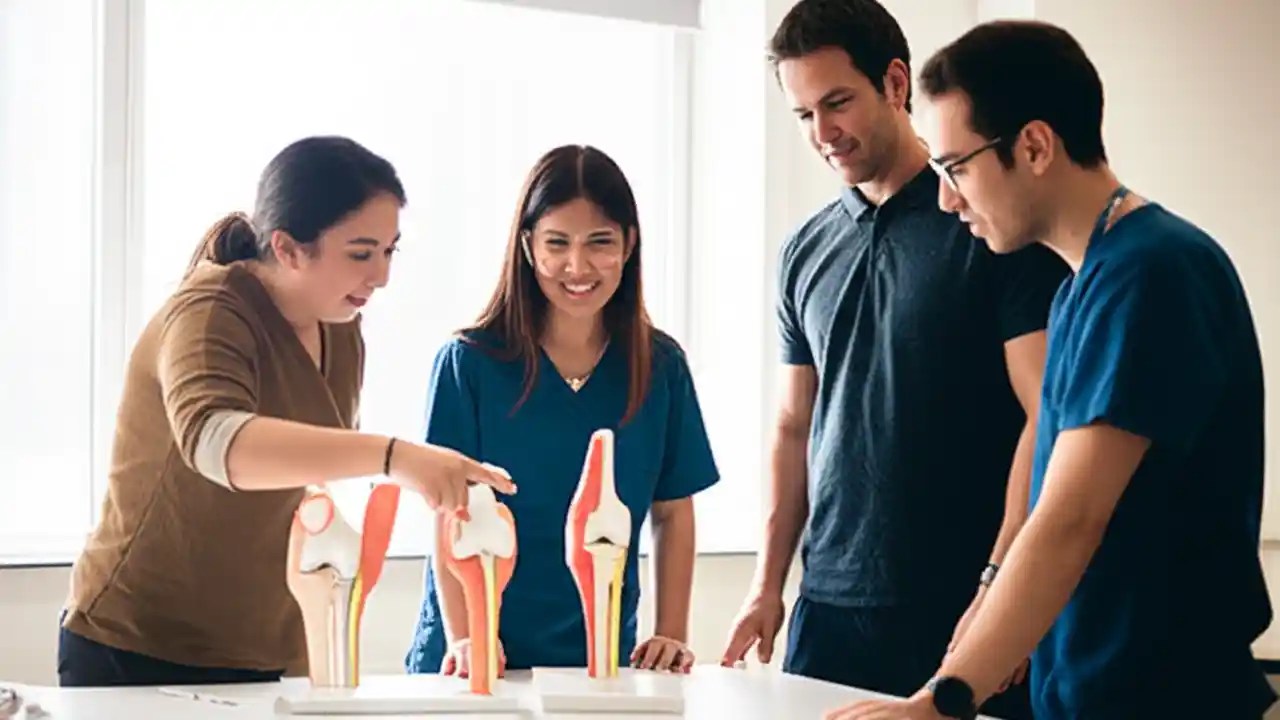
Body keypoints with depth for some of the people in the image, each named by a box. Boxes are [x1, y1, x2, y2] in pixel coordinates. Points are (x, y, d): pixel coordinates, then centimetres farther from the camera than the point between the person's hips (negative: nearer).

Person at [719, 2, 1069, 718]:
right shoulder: (807, 252, 11)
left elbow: (1046, 417, -10)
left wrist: (998, 586, -16)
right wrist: (768, 586, 11)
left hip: (959, 606, -5)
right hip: (830, 606, 5)